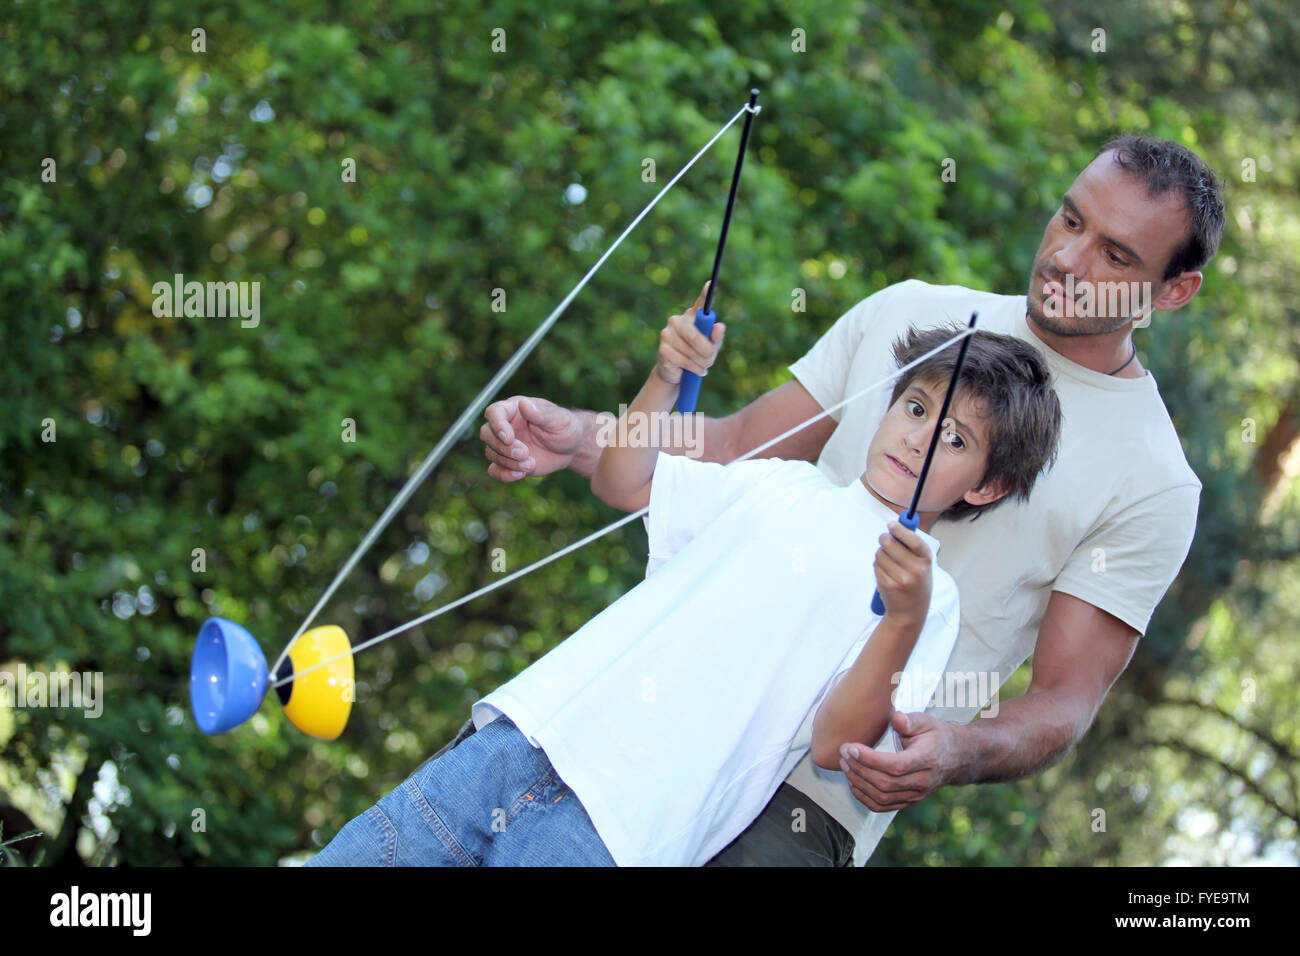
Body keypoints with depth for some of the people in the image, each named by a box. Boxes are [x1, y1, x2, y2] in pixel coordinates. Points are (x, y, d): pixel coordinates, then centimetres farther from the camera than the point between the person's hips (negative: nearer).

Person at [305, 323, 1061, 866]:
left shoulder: (929, 600, 3)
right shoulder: (782, 485, 18)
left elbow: (836, 742, -9)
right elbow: (624, 484, 23)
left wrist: (905, 620, -23)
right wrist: (666, 380, 7)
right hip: (530, 733, 5)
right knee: (349, 856, 0)